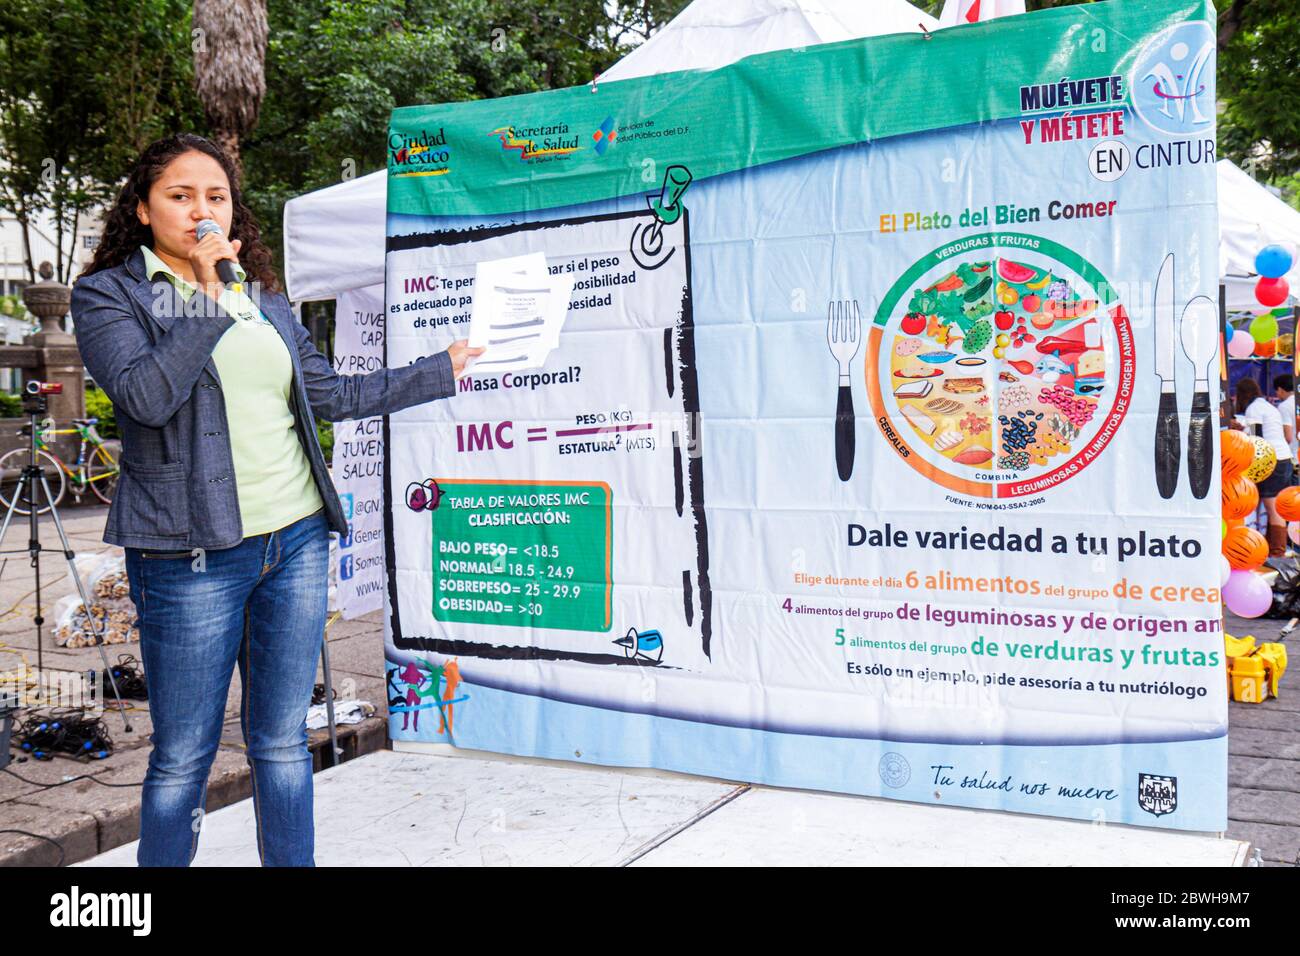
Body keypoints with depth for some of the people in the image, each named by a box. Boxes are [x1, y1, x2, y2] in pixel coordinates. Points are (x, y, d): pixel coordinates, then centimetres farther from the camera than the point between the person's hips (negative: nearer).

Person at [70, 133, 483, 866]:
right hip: (193, 554, -5)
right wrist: (209, 299, -15)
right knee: (184, 757, 3)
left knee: (283, 740, 12)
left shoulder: (264, 297, 15)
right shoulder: (109, 294, 0)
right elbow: (145, 396, -16)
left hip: (298, 541, 5)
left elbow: (329, 393, 17)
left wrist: (441, 371, 21)